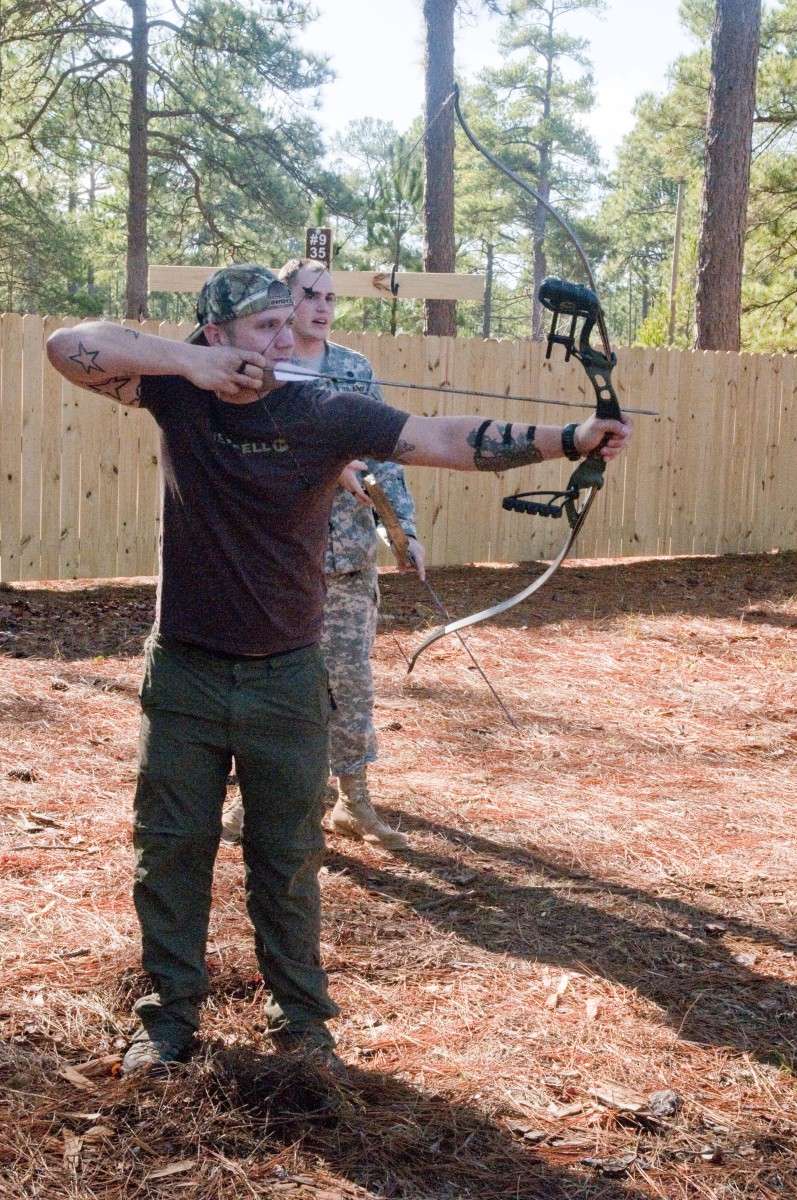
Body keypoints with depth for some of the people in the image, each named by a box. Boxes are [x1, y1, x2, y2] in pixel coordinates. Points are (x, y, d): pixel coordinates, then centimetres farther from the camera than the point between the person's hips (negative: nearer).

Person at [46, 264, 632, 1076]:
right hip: (185, 673, 1)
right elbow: (69, 348, -16)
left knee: (289, 860, 10)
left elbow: (444, 440, -17)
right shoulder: (179, 392, -7)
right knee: (170, 851, 11)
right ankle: (171, 1015, 27)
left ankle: (299, 1017, 26)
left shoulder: (326, 414, -10)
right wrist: (187, 363, -27)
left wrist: (569, 438, -26)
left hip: (285, 677, 0)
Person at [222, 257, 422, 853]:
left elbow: (384, 452, 5)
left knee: (352, 679, 7)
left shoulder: (357, 369, 7)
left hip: (350, 552, 3)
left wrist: (407, 526, -2)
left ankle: (354, 800, 18)